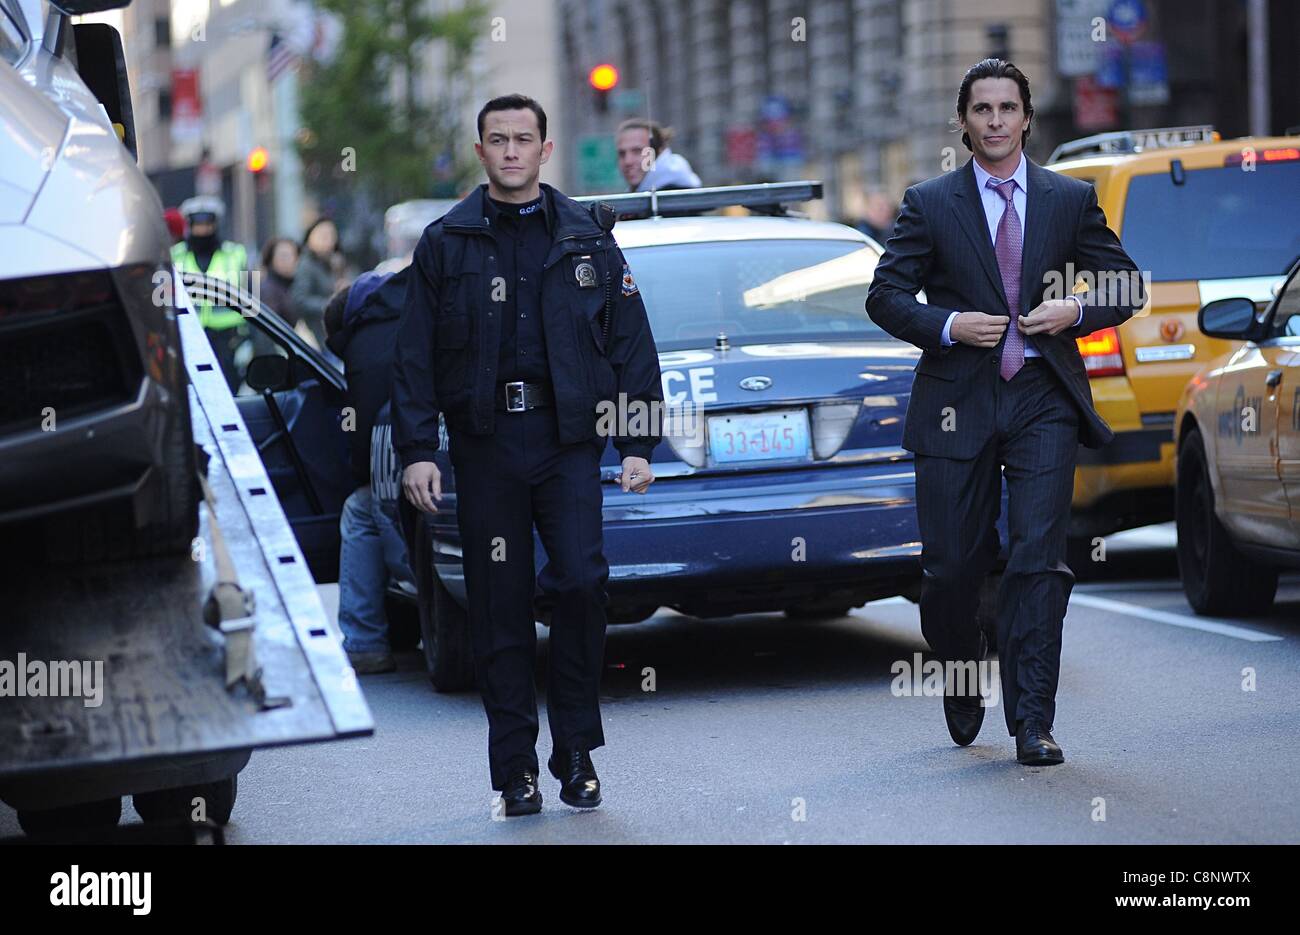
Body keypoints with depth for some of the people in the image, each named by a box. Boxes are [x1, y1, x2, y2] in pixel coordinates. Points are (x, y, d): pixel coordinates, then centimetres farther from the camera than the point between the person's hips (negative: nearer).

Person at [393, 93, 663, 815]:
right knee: (499, 607, 1)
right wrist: (416, 450, -3)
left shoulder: (586, 240, 10)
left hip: (567, 438, 0)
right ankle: (516, 770, 8)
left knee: (582, 582, -13)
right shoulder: (446, 243, 8)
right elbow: (416, 357, 5)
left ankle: (575, 751, 2)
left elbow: (632, 344, 9)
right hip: (484, 443, 0)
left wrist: (638, 443, 2)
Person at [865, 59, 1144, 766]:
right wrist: (948, 326, -13)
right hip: (956, 405, 0)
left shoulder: (1072, 200, 9)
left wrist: (1077, 311, -8)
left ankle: (1032, 721, -9)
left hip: (1043, 401, 0)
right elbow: (885, 295, 4)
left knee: (1039, 559, -11)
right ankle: (961, 681, 32)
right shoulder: (929, 204, 5)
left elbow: (1125, 285, 12)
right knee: (951, 565, 4)